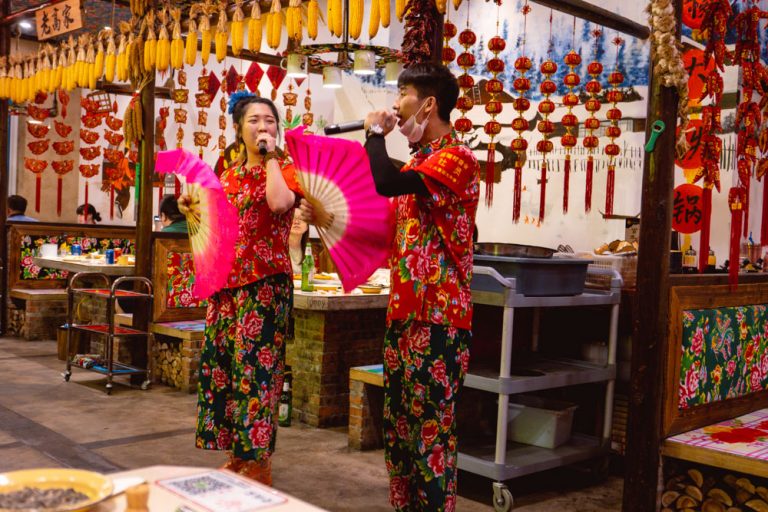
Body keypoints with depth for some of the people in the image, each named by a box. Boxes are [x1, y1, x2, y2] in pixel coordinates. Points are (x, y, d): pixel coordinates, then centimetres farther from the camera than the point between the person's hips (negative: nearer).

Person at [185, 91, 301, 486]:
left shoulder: (284, 169, -2)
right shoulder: (230, 174, 15)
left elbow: (279, 203, -26)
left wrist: (271, 157, -14)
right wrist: (194, 209, 6)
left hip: (265, 282, -7)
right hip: (227, 280, 7)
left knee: (255, 366, -7)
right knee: (222, 363, 9)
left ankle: (259, 465, 3)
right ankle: (237, 456, 22)